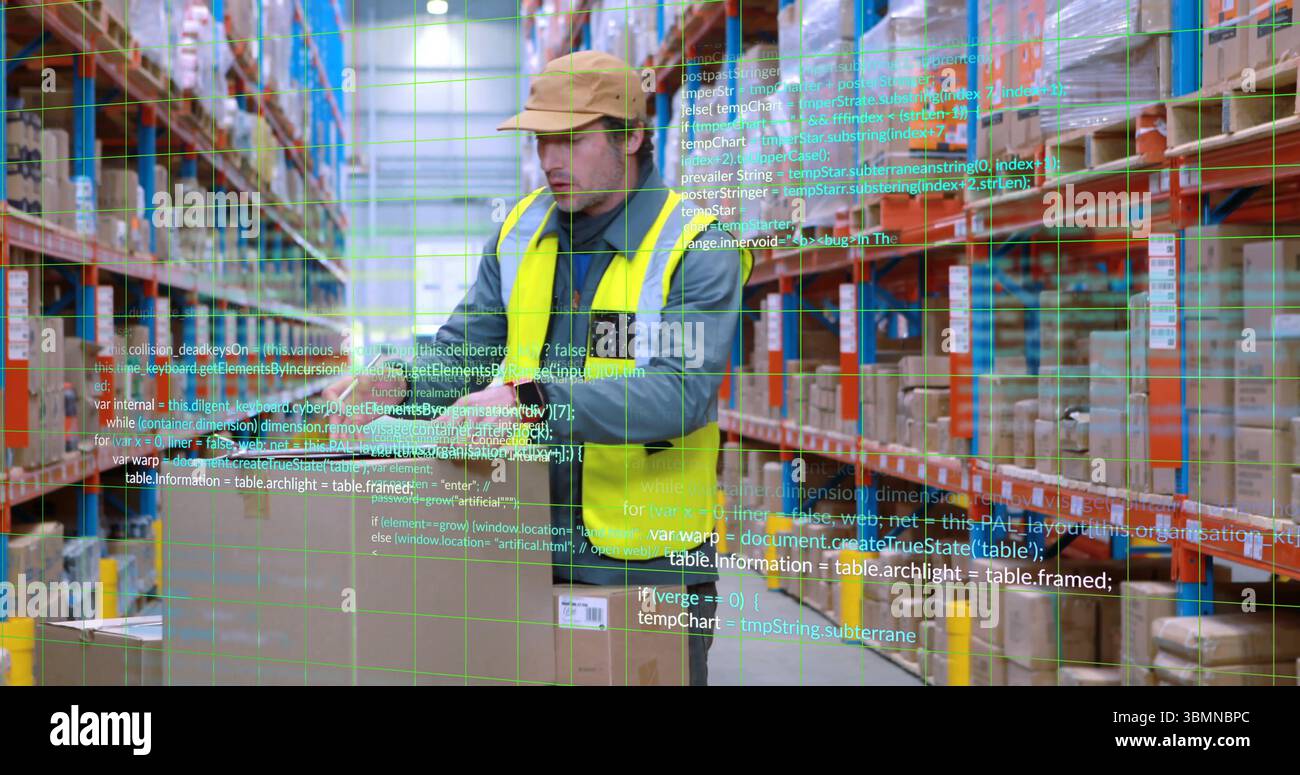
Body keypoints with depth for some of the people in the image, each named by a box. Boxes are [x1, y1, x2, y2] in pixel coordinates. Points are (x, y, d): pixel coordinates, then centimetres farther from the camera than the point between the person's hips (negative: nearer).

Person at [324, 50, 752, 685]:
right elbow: (463, 353, 9)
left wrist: (532, 398, -37)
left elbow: (680, 391, -26)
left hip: (648, 563, -4)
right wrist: (401, 385, -14)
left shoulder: (697, 251, -12)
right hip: (526, 551, 5)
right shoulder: (521, 233, 7)